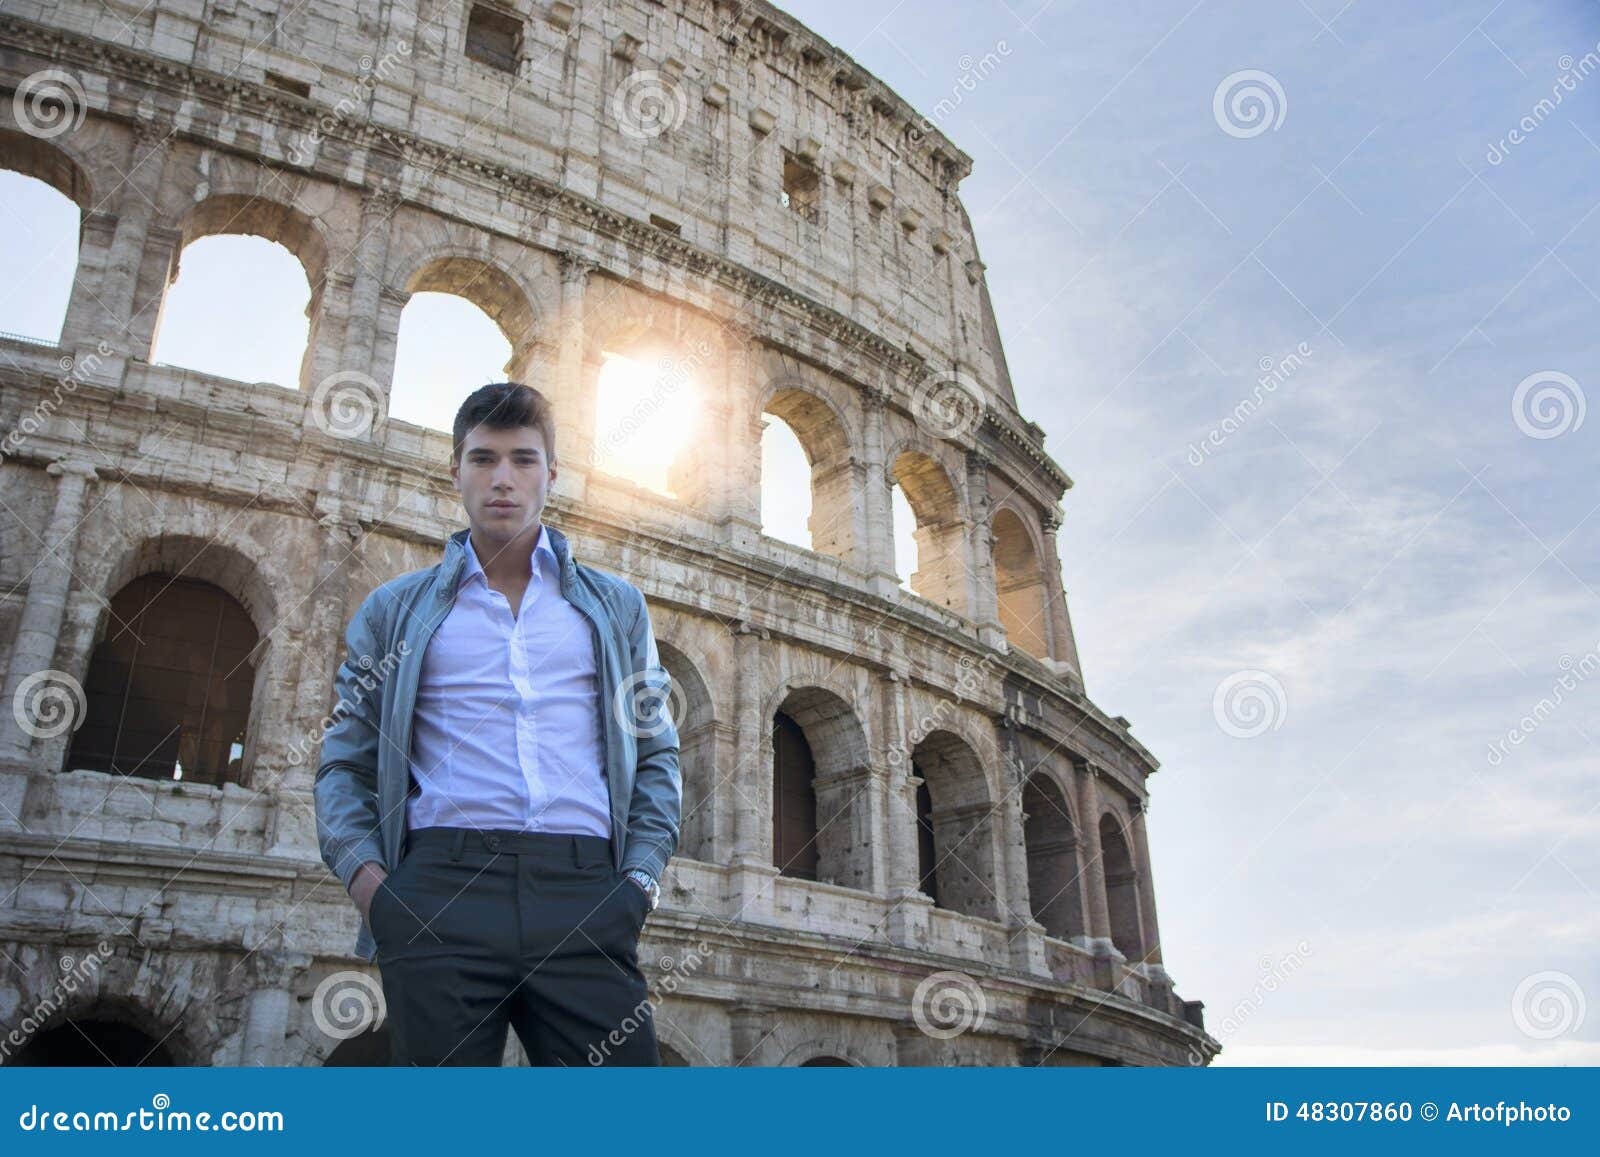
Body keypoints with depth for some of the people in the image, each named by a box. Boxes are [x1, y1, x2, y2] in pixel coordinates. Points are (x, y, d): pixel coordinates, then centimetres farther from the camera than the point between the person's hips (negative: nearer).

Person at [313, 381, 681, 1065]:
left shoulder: (616, 607, 20)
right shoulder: (396, 610, 19)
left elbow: (656, 755, 18)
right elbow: (345, 763, 16)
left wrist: (642, 875, 3)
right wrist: (361, 870, -2)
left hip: (584, 897, 1)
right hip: (439, 889, 0)